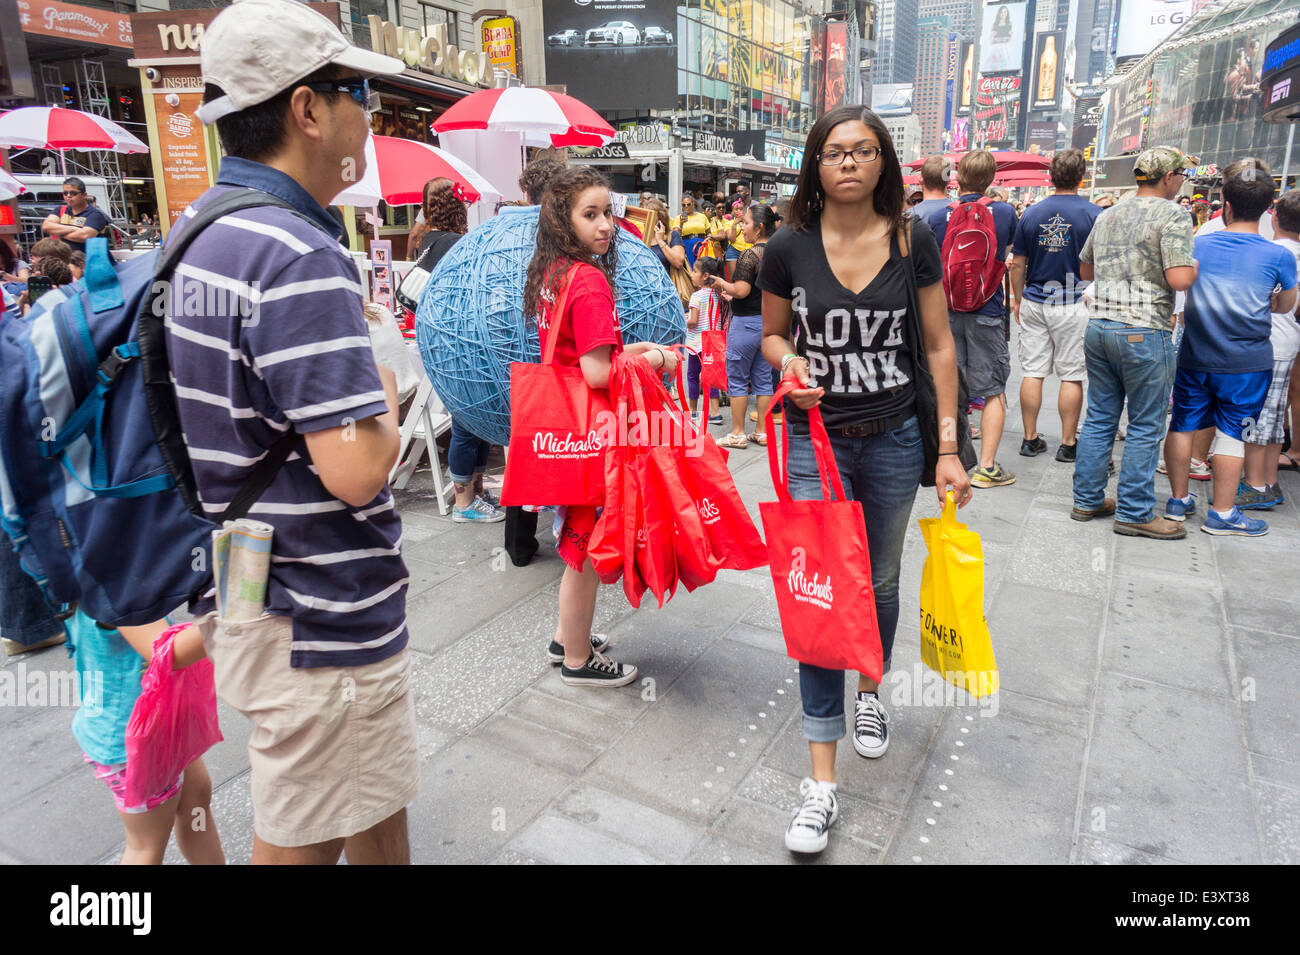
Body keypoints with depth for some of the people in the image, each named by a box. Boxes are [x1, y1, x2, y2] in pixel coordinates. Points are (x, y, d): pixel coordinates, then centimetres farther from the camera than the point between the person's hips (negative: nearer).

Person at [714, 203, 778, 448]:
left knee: (737, 379, 3)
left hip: (746, 323, -8)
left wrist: (722, 284, -3)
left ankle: (737, 433, 8)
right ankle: (762, 431, 18)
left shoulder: (749, 255, -17)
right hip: (769, 321, 8)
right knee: (763, 377, 13)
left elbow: (741, 290, -23)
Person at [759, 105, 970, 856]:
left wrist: (948, 444, -2)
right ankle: (823, 781, 5)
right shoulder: (790, 247, -4)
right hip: (815, 440, -1)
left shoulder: (913, 241, -3)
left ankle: (871, 693, 48)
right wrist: (789, 361, -15)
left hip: (895, 440, 1)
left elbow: (939, 345, 1)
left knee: (880, 582, 18)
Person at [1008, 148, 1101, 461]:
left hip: (1033, 303, 3)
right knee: (1072, 376, 4)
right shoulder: (1094, 214, -6)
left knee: (1033, 372, 7)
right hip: (1074, 304, -2)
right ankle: (1068, 444, 10)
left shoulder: (1031, 214, 1)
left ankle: (1030, 439, 13)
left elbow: (1017, 264, 5)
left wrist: (1018, 300, 16)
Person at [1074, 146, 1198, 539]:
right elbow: (1179, 279, -17)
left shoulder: (1107, 216, 13)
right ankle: (1134, 513, 7)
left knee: (1099, 417, 13)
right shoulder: (1173, 216, -8)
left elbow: (1085, 270, 24)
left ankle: (1087, 500, 19)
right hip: (1144, 331, -7)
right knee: (1145, 425, 2)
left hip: (1098, 326, 7)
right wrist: (1194, 265, 3)